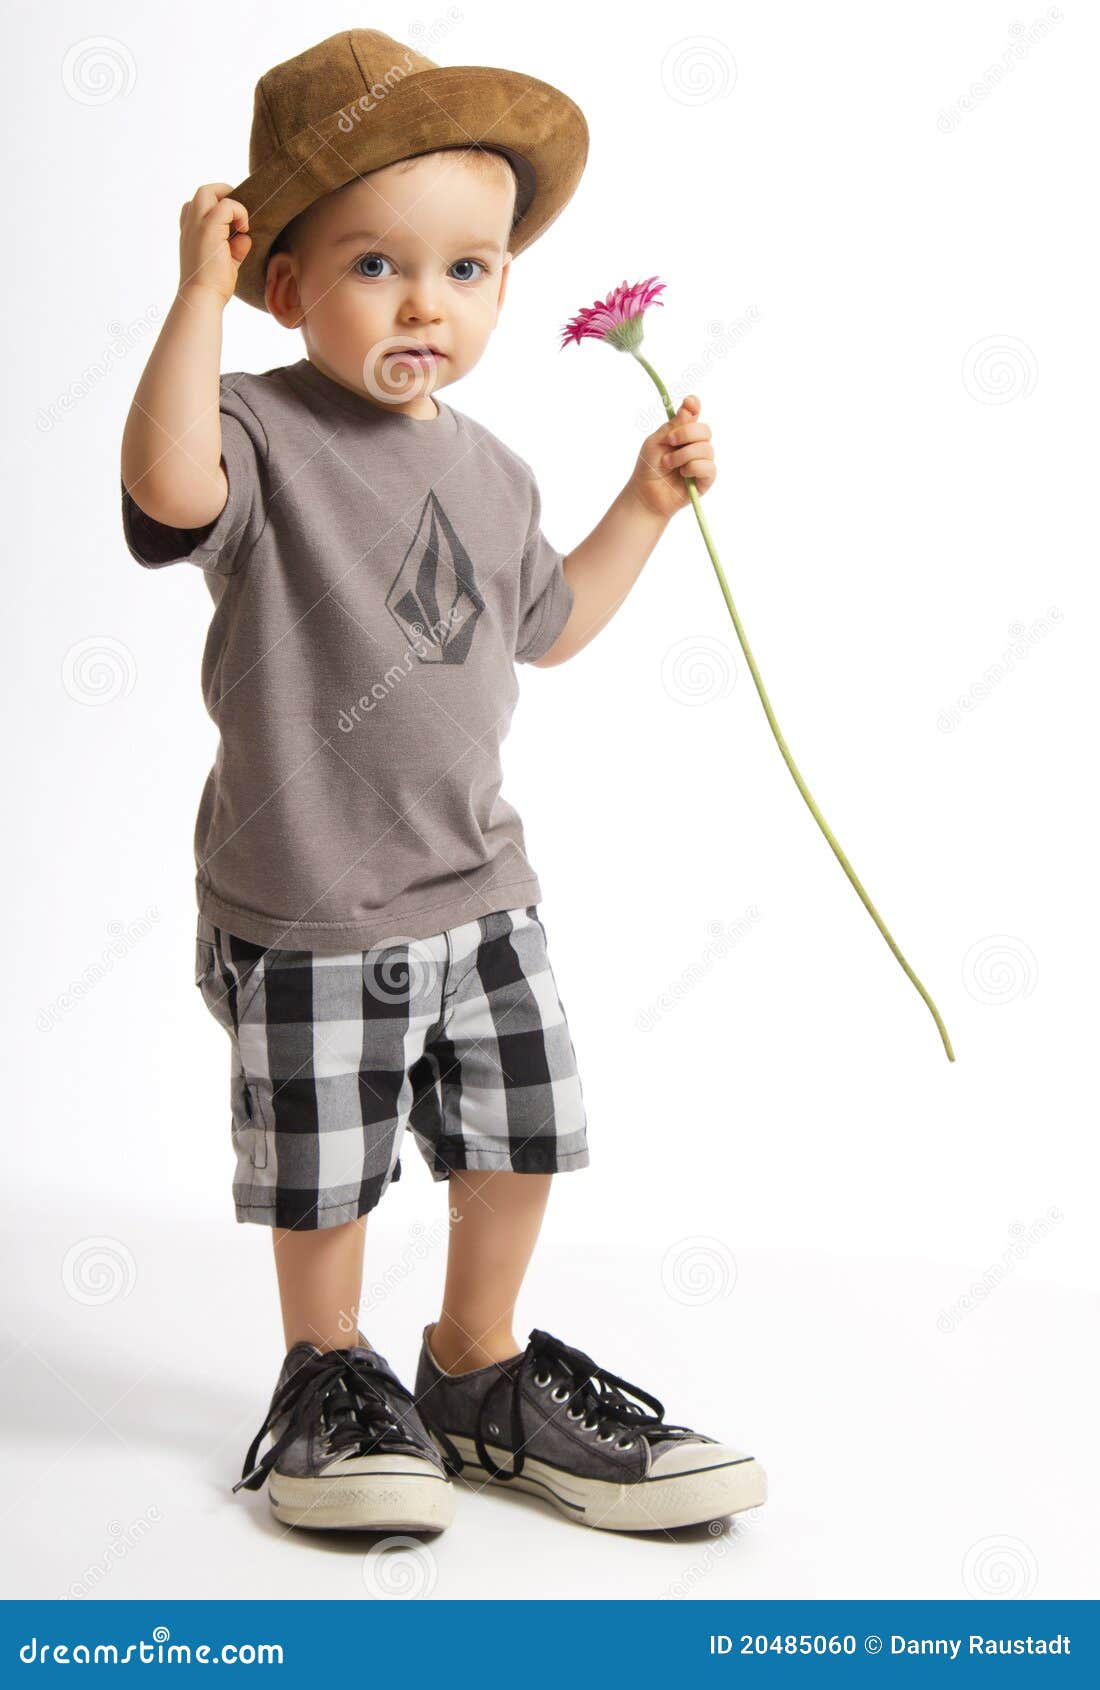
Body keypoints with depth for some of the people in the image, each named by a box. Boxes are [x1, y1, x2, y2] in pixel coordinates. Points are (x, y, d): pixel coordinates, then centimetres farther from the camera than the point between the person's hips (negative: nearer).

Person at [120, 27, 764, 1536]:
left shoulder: (489, 472, 7)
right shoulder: (265, 434, -14)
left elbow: (548, 624, 23)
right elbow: (167, 483, -38)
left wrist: (646, 504, 16)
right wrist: (201, 293, -34)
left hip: (478, 882, 7)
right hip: (306, 907, -6)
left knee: (522, 1136, 15)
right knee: (325, 1172, 9)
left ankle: (482, 1373, 36)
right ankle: (328, 1377, 34)